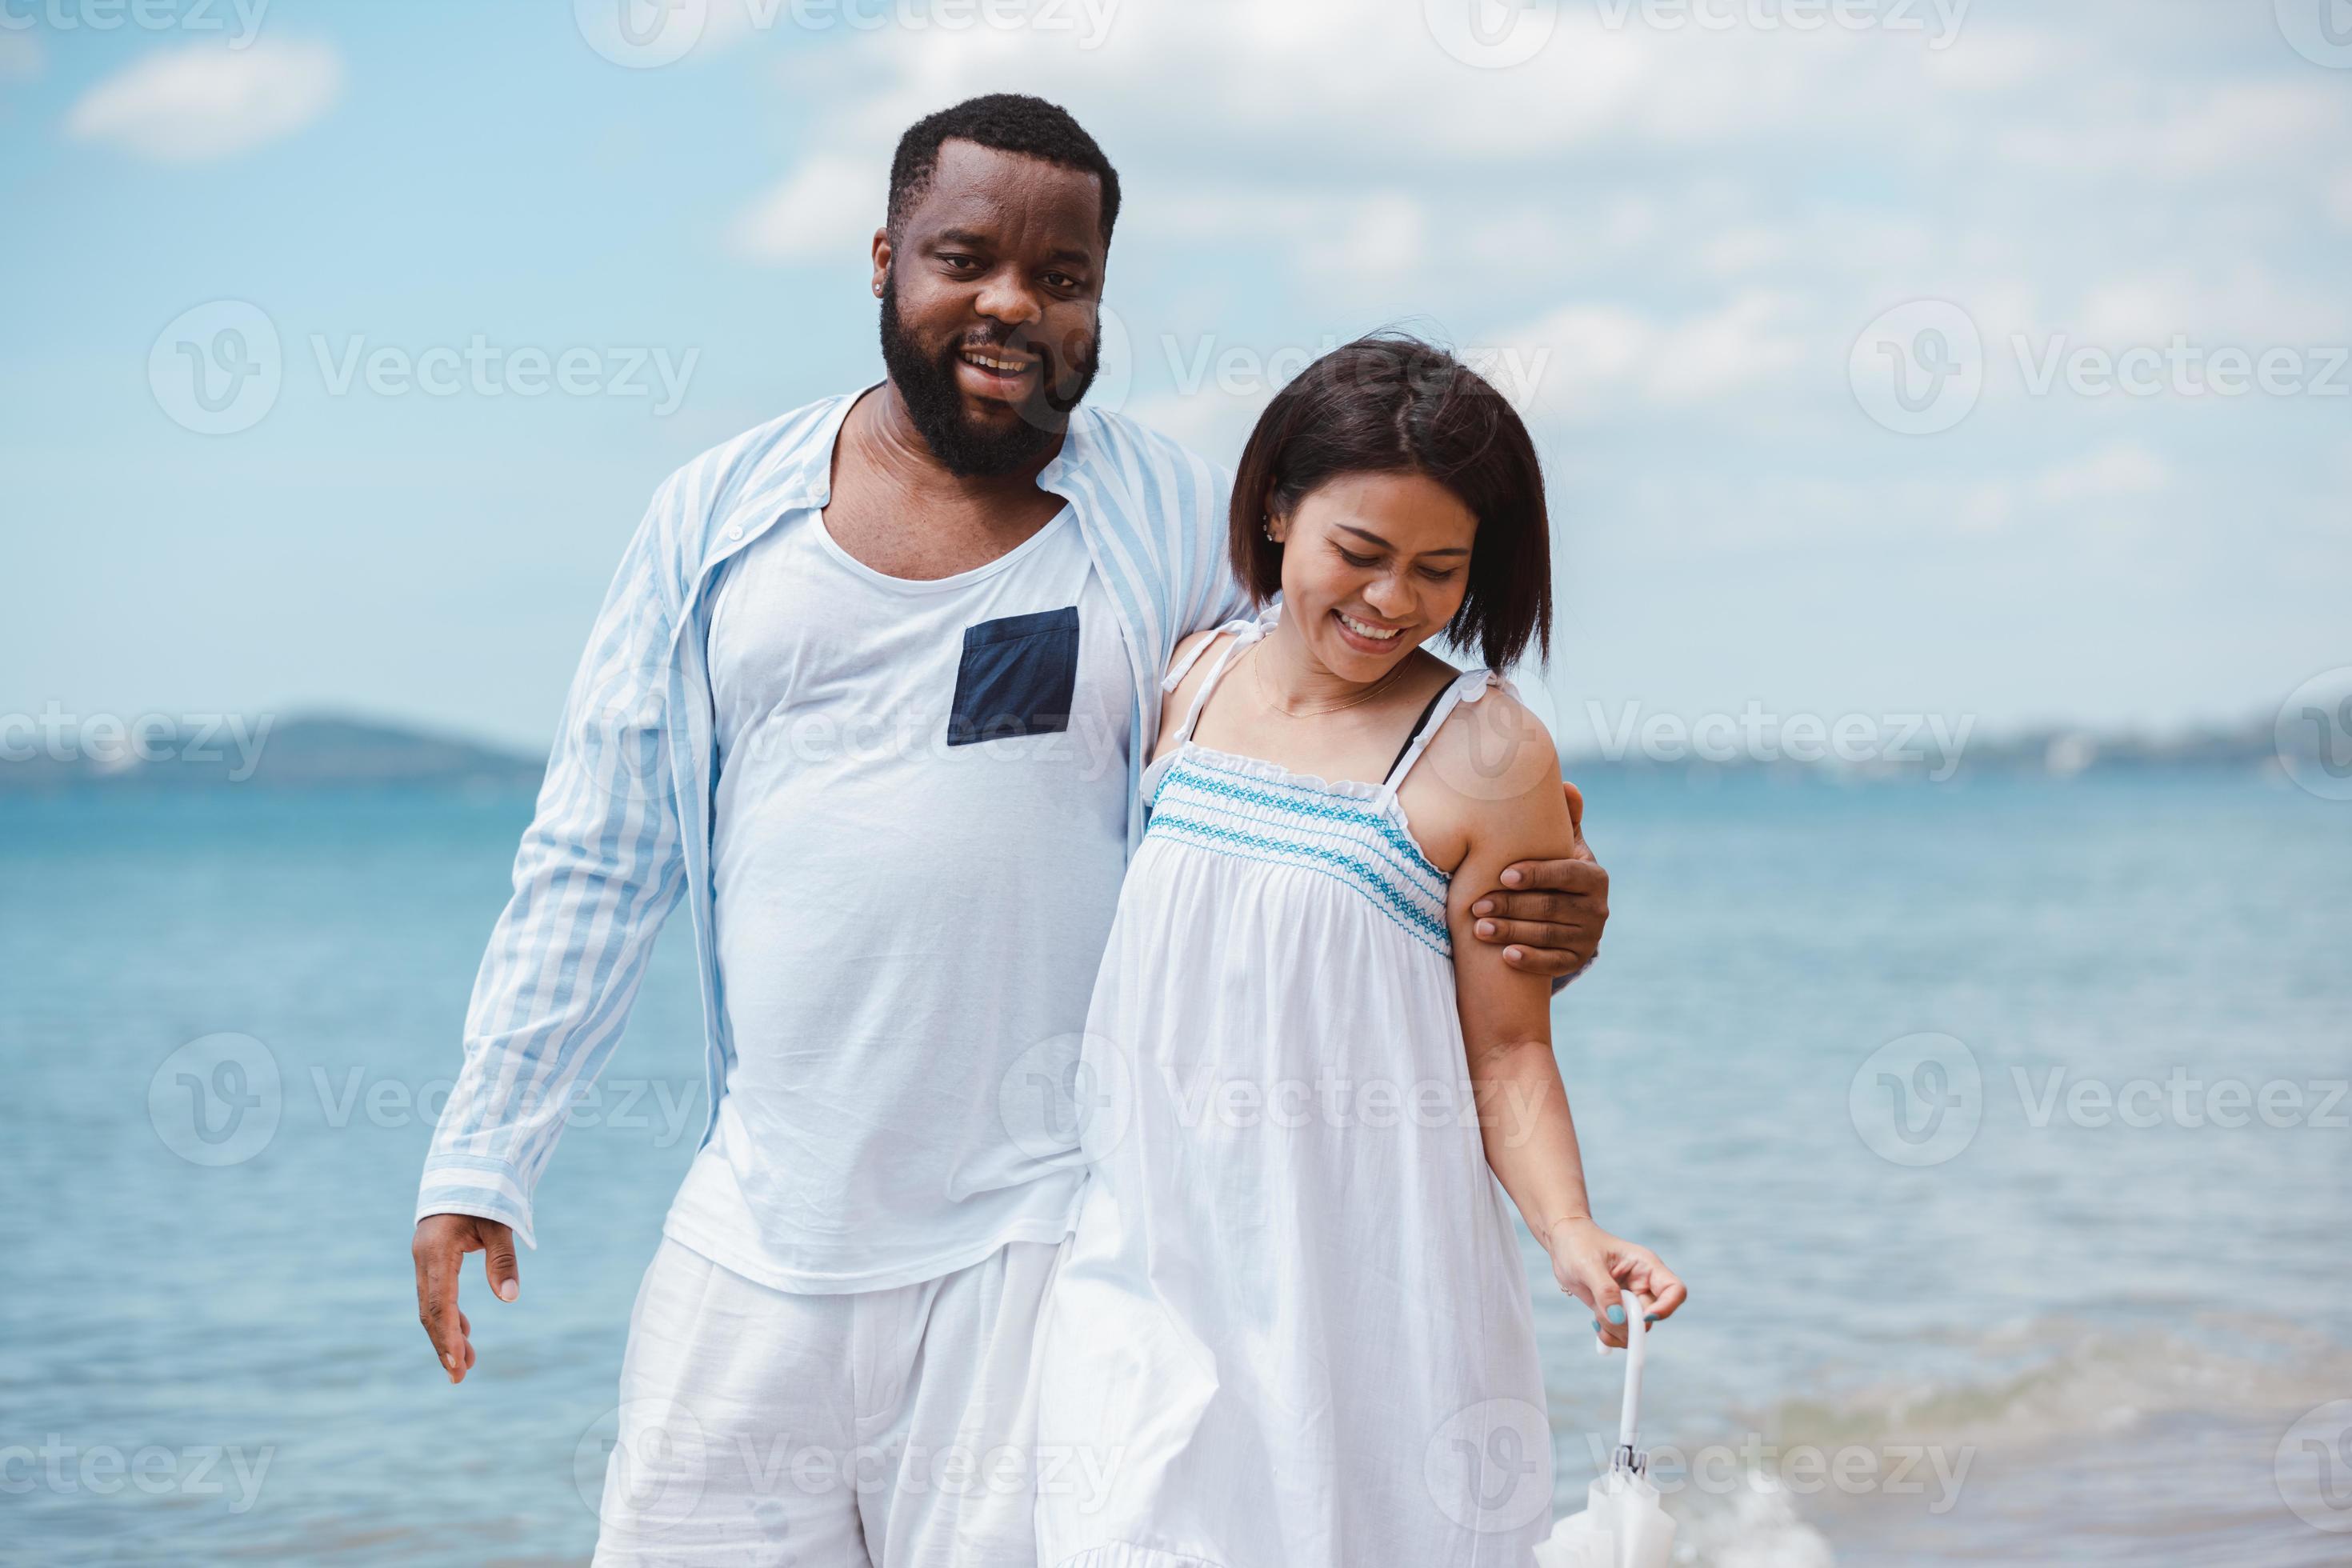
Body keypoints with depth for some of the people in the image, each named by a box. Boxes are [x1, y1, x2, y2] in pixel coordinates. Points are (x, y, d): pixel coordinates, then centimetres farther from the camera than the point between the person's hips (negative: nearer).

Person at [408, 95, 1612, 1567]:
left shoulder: (1188, 527, 2)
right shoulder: (721, 517, 6)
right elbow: (593, 865, 10)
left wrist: (1525, 910, -12)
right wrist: (482, 1157, 7)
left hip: (1040, 1225, -2)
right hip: (756, 1226, 2)